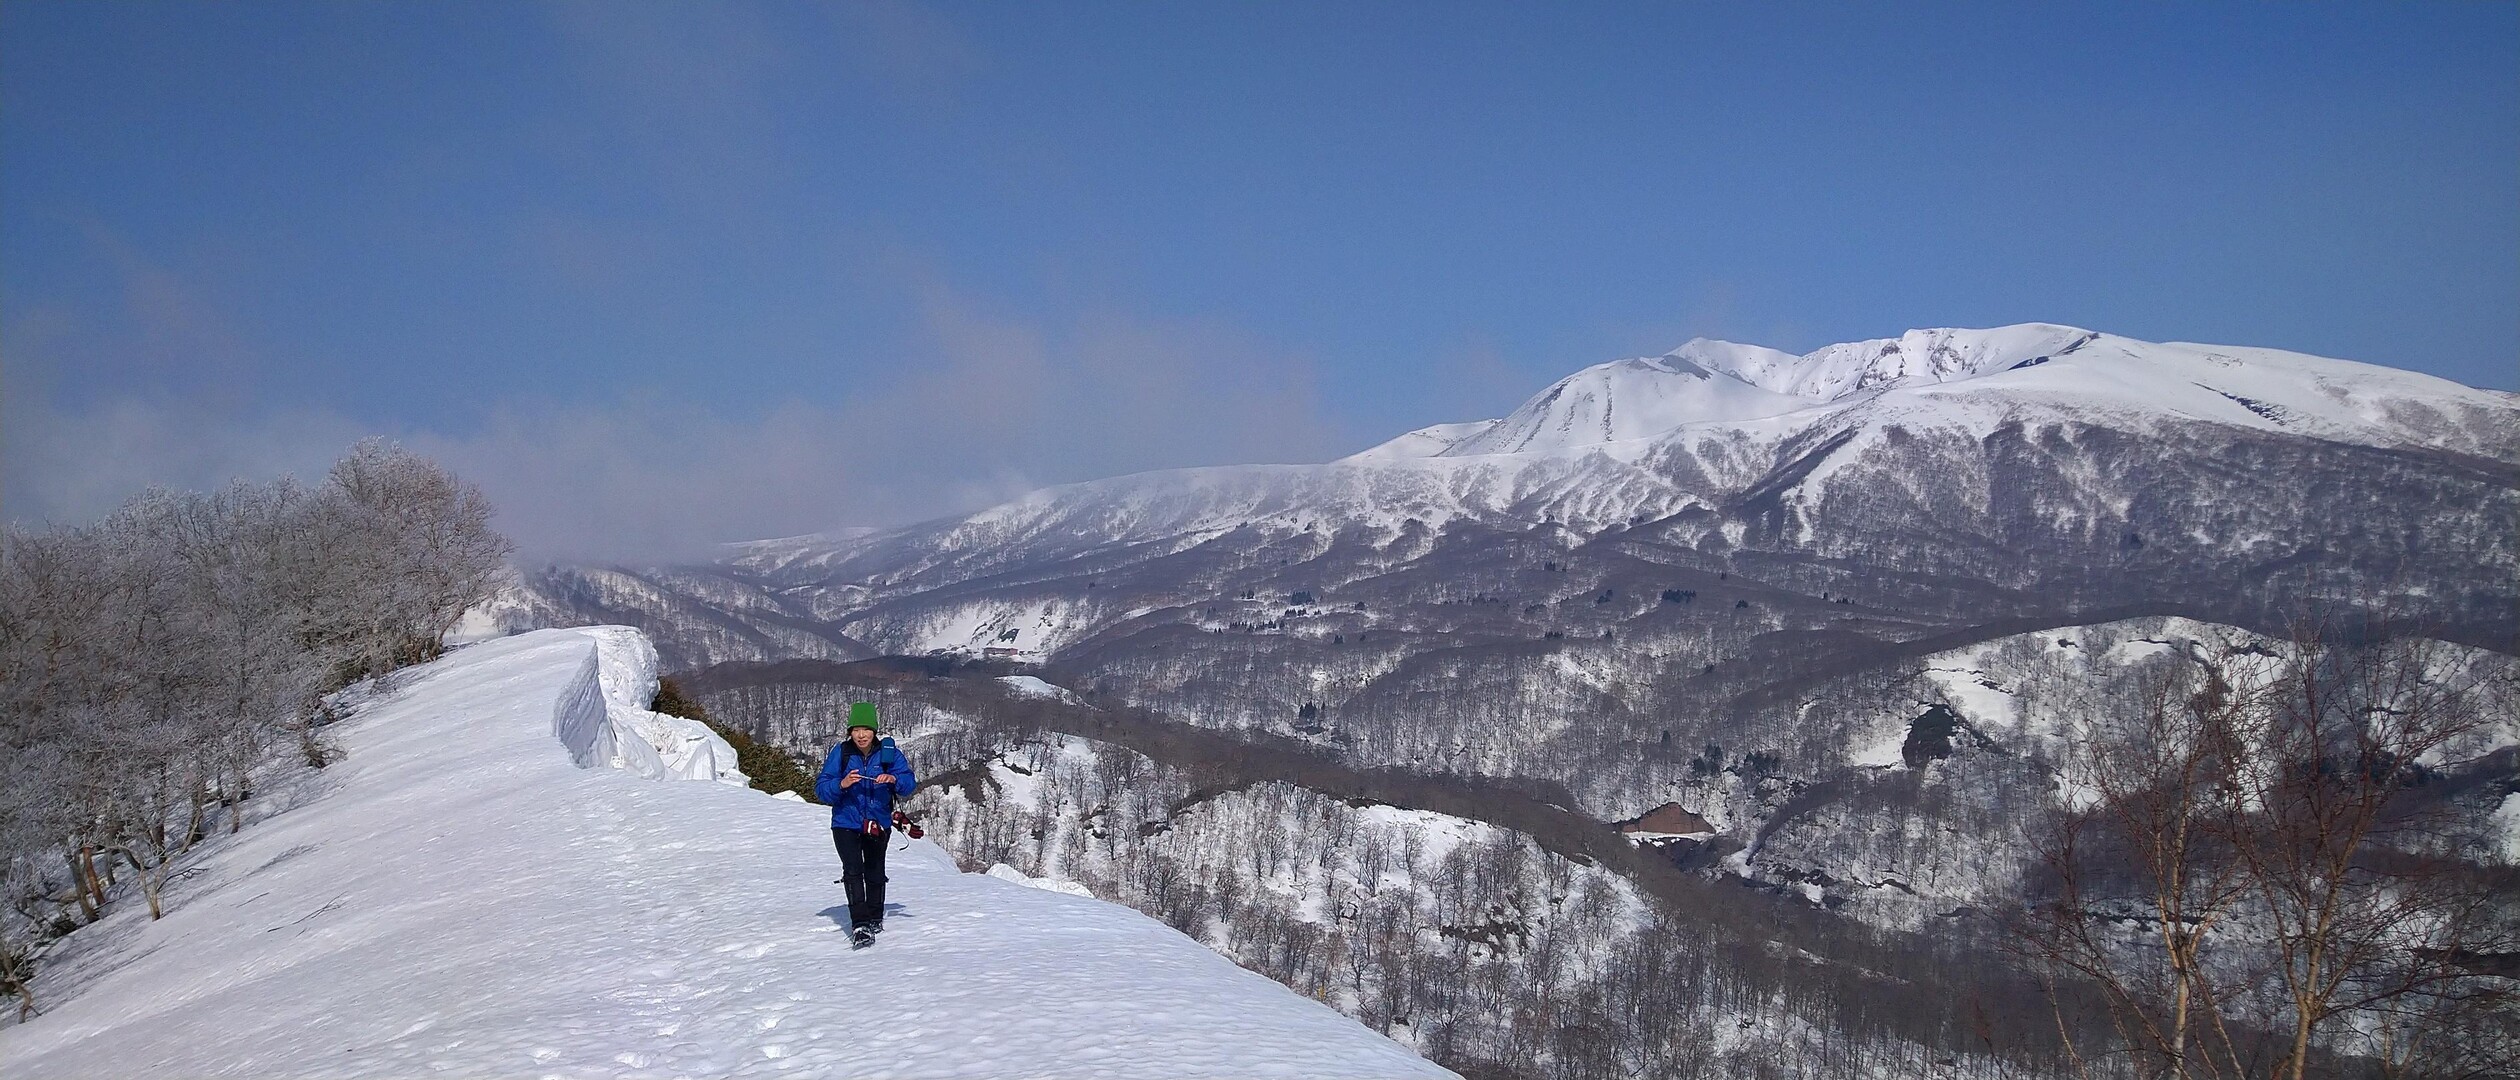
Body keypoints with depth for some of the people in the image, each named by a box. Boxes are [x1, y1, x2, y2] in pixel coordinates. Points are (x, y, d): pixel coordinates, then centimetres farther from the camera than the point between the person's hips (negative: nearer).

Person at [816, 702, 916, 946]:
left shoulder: (888, 752, -6)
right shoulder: (840, 752, -8)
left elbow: (910, 781, -8)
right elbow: (821, 789, -10)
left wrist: (894, 779, -29)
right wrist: (841, 784, -29)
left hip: (878, 823, 2)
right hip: (846, 823, -2)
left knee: (874, 873, 13)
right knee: (853, 870, -18)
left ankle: (875, 919, 33)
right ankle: (859, 925, -22)